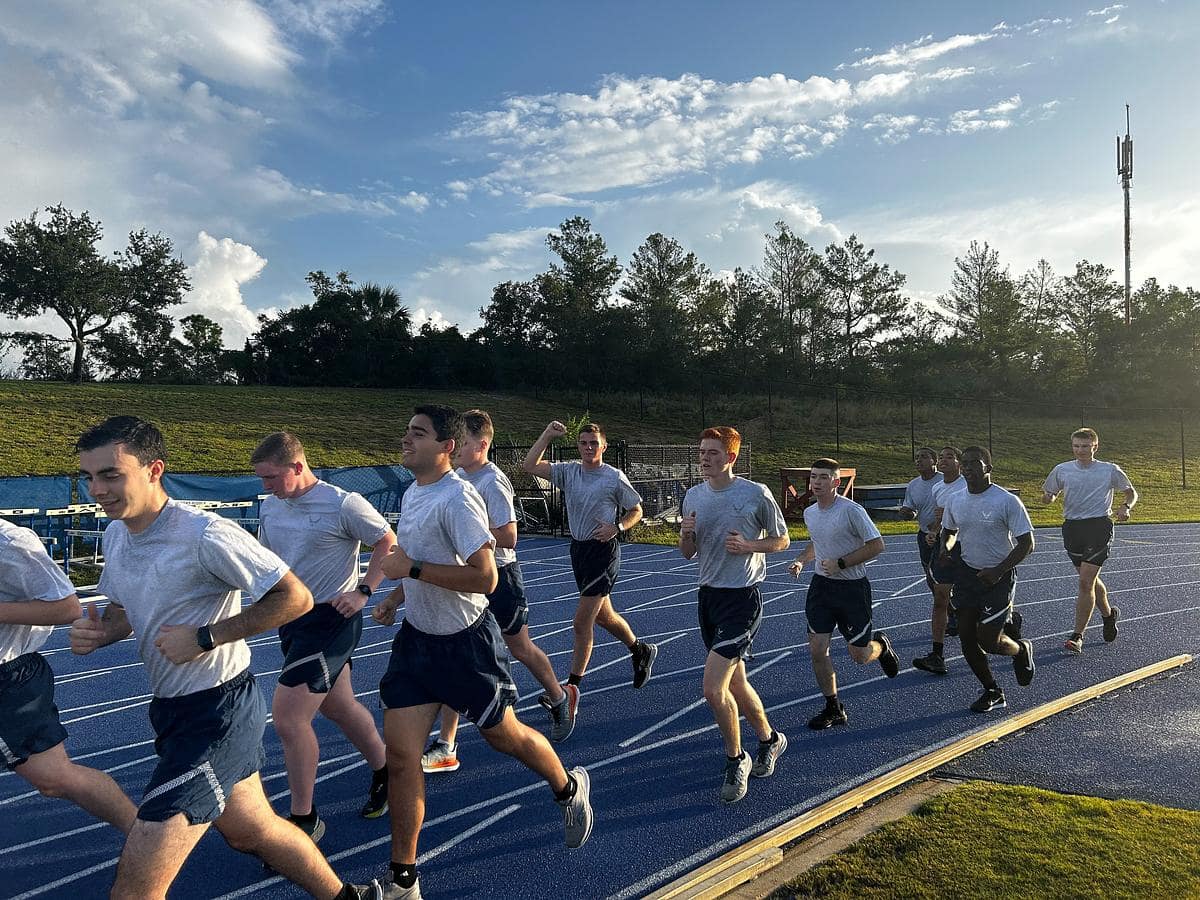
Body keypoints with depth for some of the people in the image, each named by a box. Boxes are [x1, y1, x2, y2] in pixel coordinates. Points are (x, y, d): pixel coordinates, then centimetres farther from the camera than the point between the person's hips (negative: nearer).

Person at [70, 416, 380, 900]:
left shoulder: (205, 535, -24)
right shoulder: (114, 534, 2)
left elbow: (295, 597, -22)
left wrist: (205, 637, -23)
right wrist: (99, 632, -4)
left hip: (218, 712, -9)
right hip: (172, 709, 9)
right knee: (252, 830, 25)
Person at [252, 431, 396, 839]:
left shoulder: (344, 504, -16)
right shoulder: (270, 507, 6)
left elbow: (388, 544, -8)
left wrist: (362, 591, -15)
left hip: (330, 619, -8)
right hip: (291, 619, 8)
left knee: (287, 717, -11)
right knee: (338, 707, 18)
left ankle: (304, 819, 6)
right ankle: (383, 771, 40)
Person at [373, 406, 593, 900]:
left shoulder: (458, 498, -22)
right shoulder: (411, 493, 6)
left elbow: (485, 577, -29)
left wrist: (413, 569, -26)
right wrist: (396, 596, 9)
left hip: (466, 642, -7)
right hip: (416, 637, 7)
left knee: (504, 734, 11)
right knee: (399, 752, 1)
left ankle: (570, 788, 42)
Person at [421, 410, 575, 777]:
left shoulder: (493, 481, -20)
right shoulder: (456, 476, 5)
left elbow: (507, 536, -23)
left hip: (498, 576, -7)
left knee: (520, 647, 13)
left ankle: (560, 697, 43)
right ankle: (446, 747, 6)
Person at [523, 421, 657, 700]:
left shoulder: (615, 477, -7)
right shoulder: (569, 472, 4)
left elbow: (636, 511, 2)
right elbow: (530, 465, -4)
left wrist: (617, 527, -17)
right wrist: (547, 435, -9)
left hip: (604, 551, -6)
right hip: (578, 548, 6)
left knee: (582, 620, -8)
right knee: (603, 616, 19)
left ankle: (572, 685, 3)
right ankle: (640, 650, 44)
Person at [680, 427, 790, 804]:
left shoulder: (756, 493, -10)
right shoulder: (693, 496, 5)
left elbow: (781, 540, 1)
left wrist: (747, 545, -16)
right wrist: (685, 535, -10)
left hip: (742, 599, -6)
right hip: (708, 596, 6)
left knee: (713, 689, -13)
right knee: (735, 683, 17)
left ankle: (736, 760, 10)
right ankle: (770, 739, 42)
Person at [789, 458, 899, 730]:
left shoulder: (851, 510, -17)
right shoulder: (809, 513, 5)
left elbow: (877, 545, -16)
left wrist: (841, 563, -20)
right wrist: (801, 560, 5)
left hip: (852, 587, -5)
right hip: (821, 585, 5)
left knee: (859, 656, 2)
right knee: (817, 649, -3)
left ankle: (881, 645, 39)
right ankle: (833, 709, 14)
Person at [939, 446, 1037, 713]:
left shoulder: (1007, 501, -15)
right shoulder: (955, 501, 1)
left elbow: (1026, 543, -13)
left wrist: (998, 571, -20)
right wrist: (946, 548, -2)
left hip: (998, 576, -5)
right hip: (968, 572, 5)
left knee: (988, 640, -8)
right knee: (966, 637, 3)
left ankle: (1022, 649, 29)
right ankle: (992, 692, 23)